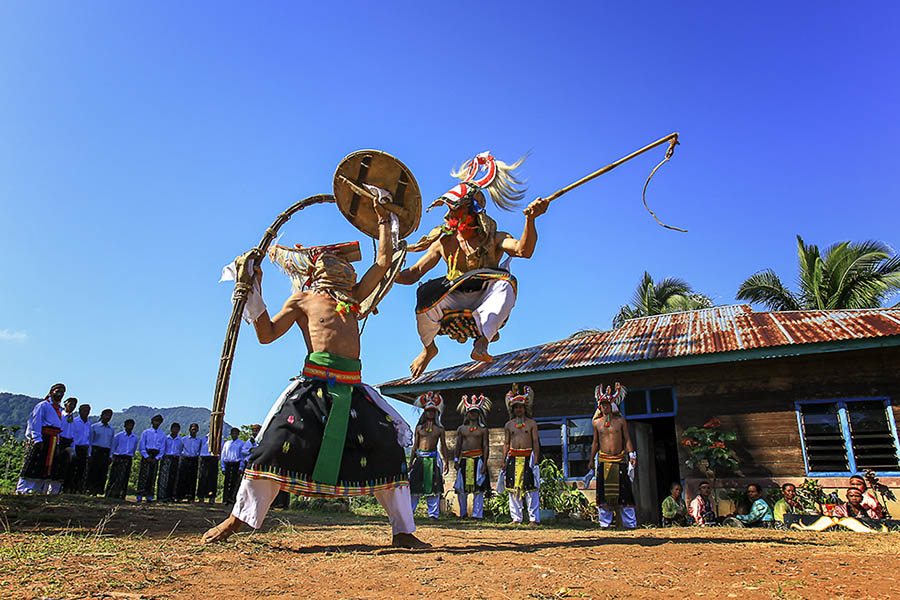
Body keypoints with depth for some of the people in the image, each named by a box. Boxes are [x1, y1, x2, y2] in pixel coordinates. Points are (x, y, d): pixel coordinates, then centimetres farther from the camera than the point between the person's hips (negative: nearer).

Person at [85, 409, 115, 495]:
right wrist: (89, 454, -5)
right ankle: (88, 489, 0)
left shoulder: (112, 430, 16)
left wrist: (110, 456, 6)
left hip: (105, 453, 3)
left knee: (103, 473, -1)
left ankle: (96, 491, 4)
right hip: (95, 451, -3)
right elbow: (90, 441, 3)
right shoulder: (94, 426, 6)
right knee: (92, 471, -7)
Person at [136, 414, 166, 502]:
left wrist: (156, 458, -5)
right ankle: (140, 495, -6)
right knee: (143, 475, -9)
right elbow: (141, 446, 2)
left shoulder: (162, 434, 9)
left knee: (152, 476, 0)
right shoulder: (146, 432, 5)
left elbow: (162, 448, 7)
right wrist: (147, 457, -8)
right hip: (146, 454, -1)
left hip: (156, 456, 2)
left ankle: (149, 496, 3)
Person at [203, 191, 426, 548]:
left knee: (387, 448, -4)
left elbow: (383, 261, 25)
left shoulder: (353, 298, 23)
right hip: (316, 381, -3)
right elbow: (267, 334, 5)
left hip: (353, 387, 4)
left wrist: (383, 219, 29)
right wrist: (254, 293, -2)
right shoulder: (302, 298, 13)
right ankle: (238, 519, 4)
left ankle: (403, 531, 5)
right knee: (282, 441, -16)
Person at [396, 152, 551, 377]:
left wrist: (530, 219, -38)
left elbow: (524, 250, -21)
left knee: (505, 282, -32)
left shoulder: (494, 240, -1)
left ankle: (481, 341, -43)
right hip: (453, 302, 2)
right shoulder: (444, 243, 7)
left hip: (484, 304, -2)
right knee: (426, 293, -29)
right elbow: (413, 274, 4)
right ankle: (429, 348, -4)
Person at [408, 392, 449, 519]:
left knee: (433, 485, 0)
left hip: (433, 458, 0)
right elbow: (415, 445, 12)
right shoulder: (419, 427, 9)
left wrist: (446, 462, 4)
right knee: (415, 484, -1)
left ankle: (433, 513, 8)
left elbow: (443, 446, 10)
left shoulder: (439, 428, 8)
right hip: (420, 457, 1)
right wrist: (411, 461, 8)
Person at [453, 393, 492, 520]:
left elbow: (486, 447, 2)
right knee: (461, 488, 3)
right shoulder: (461, 429, 13)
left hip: (478, 459, -2)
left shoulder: (483, 429, 7)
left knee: (478, 488, -4)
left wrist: (484, 464, -7)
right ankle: (462, 513, 19)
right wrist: (456, 461, 7)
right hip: (464, 460, 2)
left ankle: (477, 514, 4)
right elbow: (458, 446, 14)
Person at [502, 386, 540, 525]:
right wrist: (504, 461, 6)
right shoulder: (508, 425, 11)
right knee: (513, 487, 4)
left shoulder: (532, 423, 5)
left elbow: (535, 442, 2)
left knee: (531, 488, -5)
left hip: (528, 457, -3)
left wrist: (536, 460, -6)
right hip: (513, 457, 3)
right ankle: (516, 517, 13)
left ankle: (534, 518, 0)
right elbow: (506, 444, 12)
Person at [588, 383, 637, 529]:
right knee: (603, 491, 0)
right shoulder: (596, 422, 8)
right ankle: (605, 522, 9)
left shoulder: (620, 421, 4)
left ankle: (630, 523, 9)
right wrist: (591, 459, 12)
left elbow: (627, 439, 6)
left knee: (624, 491, 0)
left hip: (620, 460, -1)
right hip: (604, 461, 1)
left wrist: (632, 455, -4)